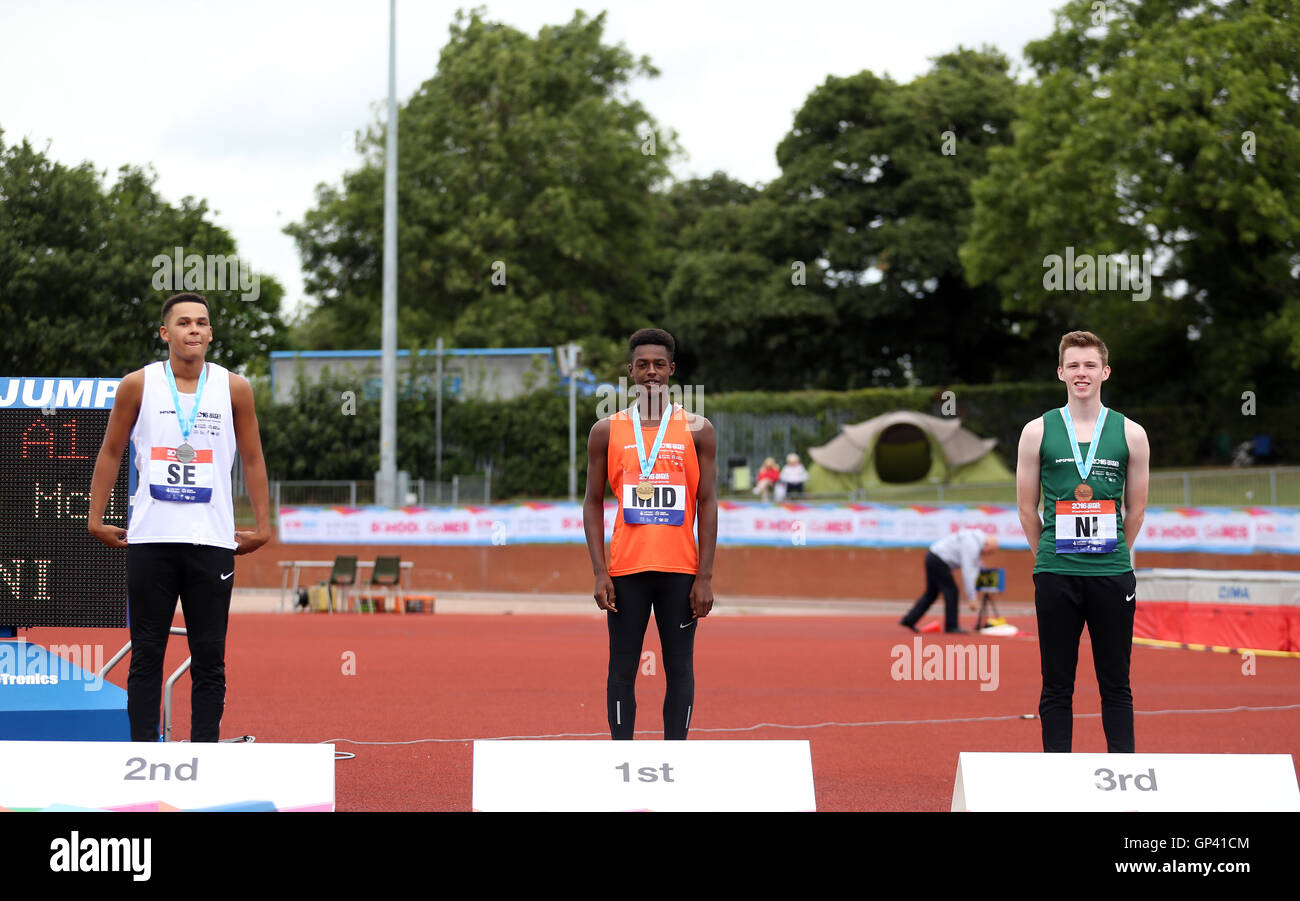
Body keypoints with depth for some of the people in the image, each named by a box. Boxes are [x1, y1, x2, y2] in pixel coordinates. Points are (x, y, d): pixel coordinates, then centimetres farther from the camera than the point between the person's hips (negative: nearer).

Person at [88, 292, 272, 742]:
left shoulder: (234, 388, 5)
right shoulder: (137, 385, 3)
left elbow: (253, 460, 12)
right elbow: (110, 452, 10)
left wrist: (262, 526, 8)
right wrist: (96, 519, 6)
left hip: (213, 540, 1)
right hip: (149, 539, -1)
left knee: (209, 658, 2)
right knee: (146, 655, 1)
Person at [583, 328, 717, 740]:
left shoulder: (698, 431, 5)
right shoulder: (607, 431, 6)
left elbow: (707, 505, 3)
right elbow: (593, 504, 7)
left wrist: (705, 577, -4)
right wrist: (600, 573, -3)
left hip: (680, 569, 0)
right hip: (626, 569, 0)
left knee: (680, 668, 2)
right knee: (622, 669, 0)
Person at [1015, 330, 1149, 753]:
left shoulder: (1130, 433, 6)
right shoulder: (1038, 431, 4)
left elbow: (1136, 510, 12)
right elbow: (1027, 507, 9)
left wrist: (1112, 558, 12)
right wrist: (1050, 557, 9)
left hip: (1113, 576, 0)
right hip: (1055, 576, 0)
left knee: (1116, 684, 3)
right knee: (1056, 685, 3)